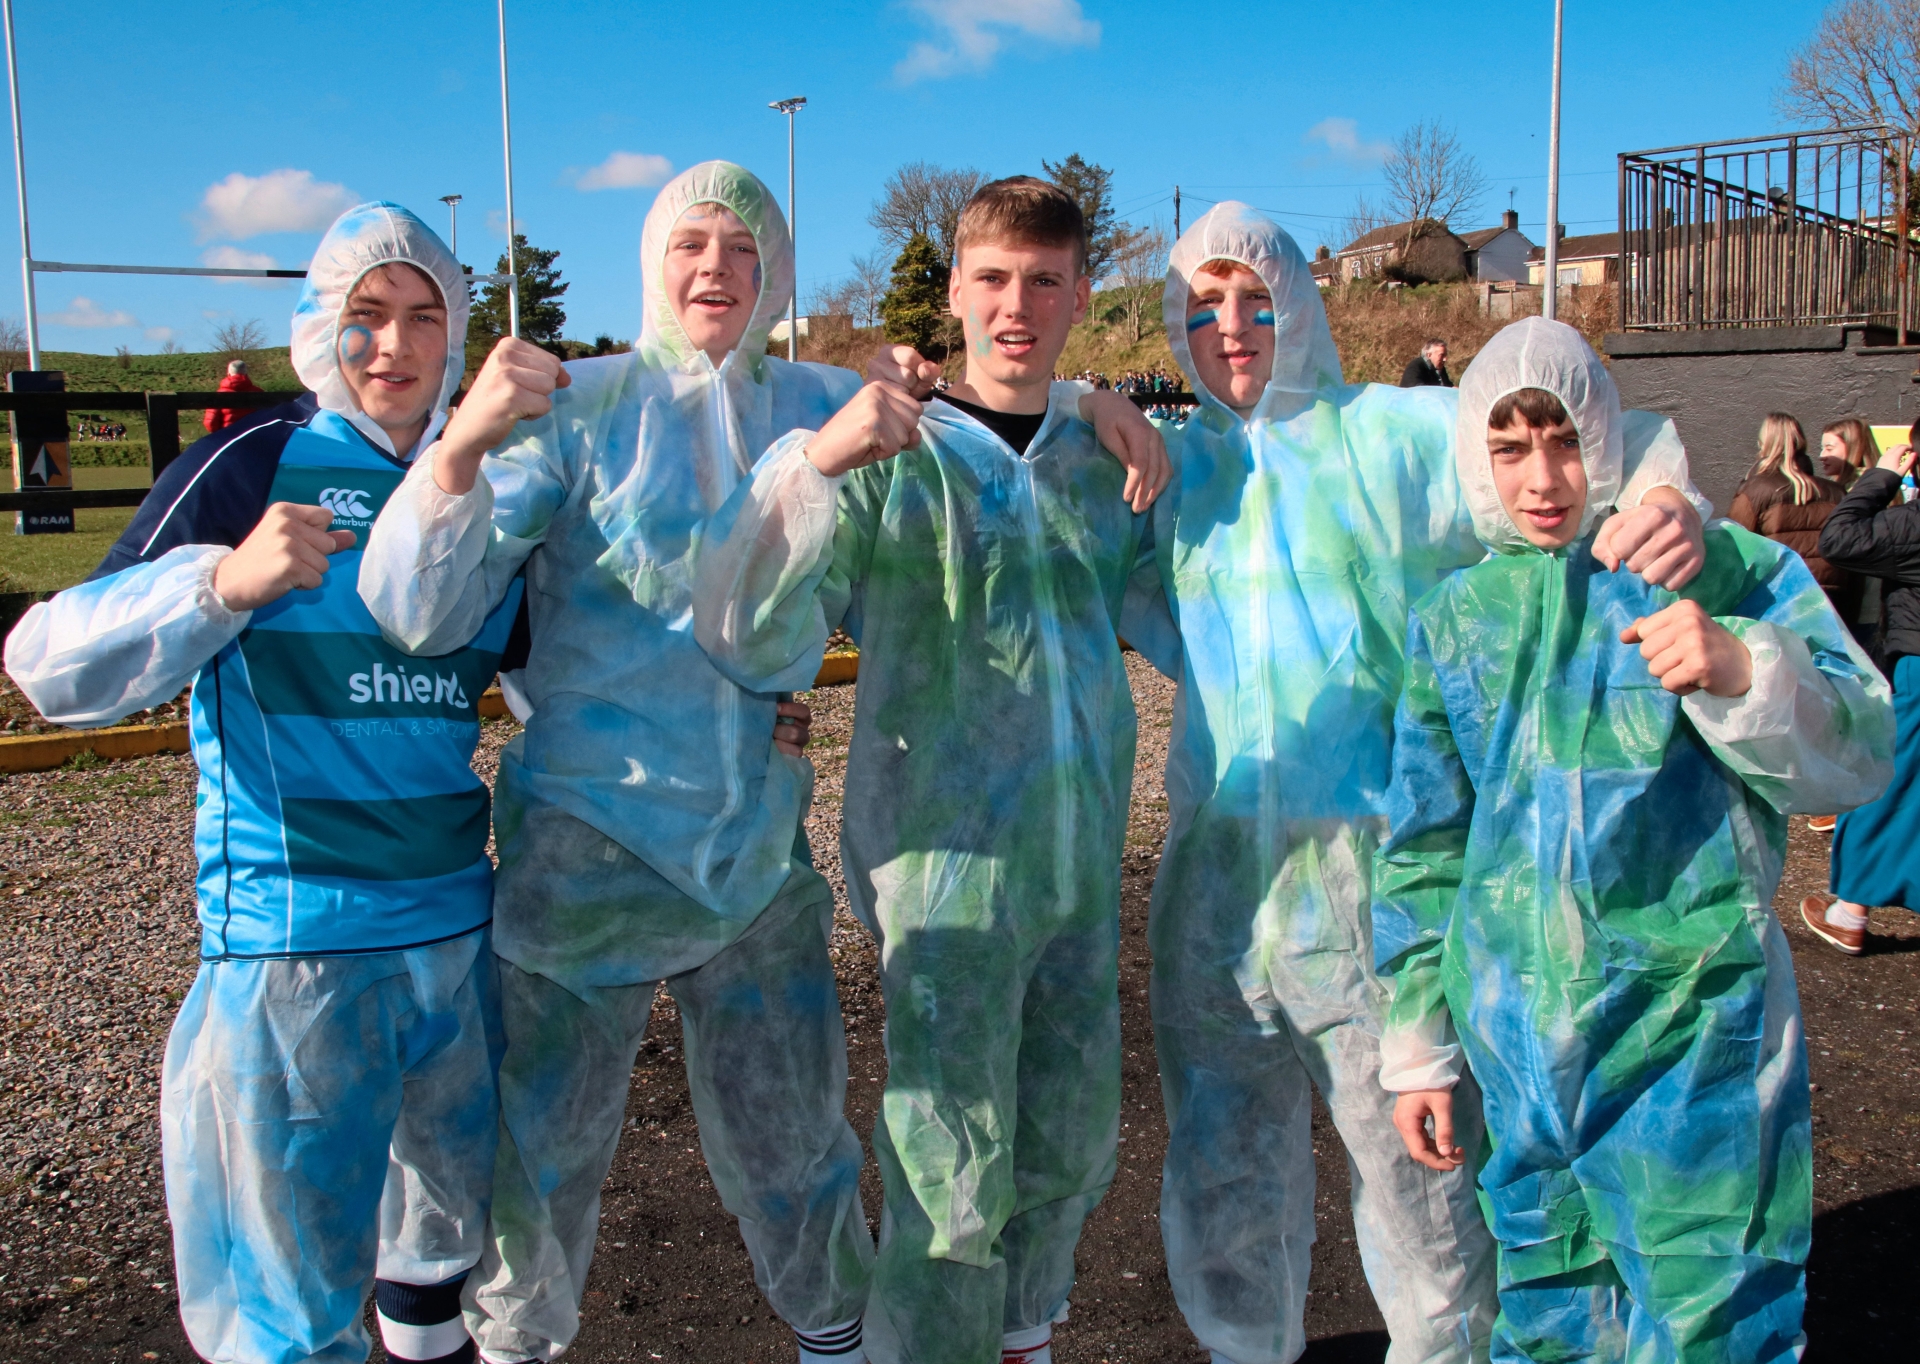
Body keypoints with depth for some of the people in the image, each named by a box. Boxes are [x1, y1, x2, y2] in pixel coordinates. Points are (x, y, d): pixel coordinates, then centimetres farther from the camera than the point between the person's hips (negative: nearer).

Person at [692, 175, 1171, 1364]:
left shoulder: (1103, 453, 8)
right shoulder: (893, 456, -7)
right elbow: (748, 637, -18)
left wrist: (1153, 494, 1)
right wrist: (813, 464, -33)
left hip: (1086, 859, 5)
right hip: (946, 861, -5)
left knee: (1074, 1141, 17)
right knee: (956, 1169, 0)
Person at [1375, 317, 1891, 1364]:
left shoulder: (1726, 570, 0)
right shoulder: (1453, 621, 8)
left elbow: (1857, 754, -5)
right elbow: (1422, 845, 12)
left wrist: (1742, 671, -25)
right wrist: (1417, 1044, 12)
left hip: (1694, 1020, -3)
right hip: (1515, 1033, 3)